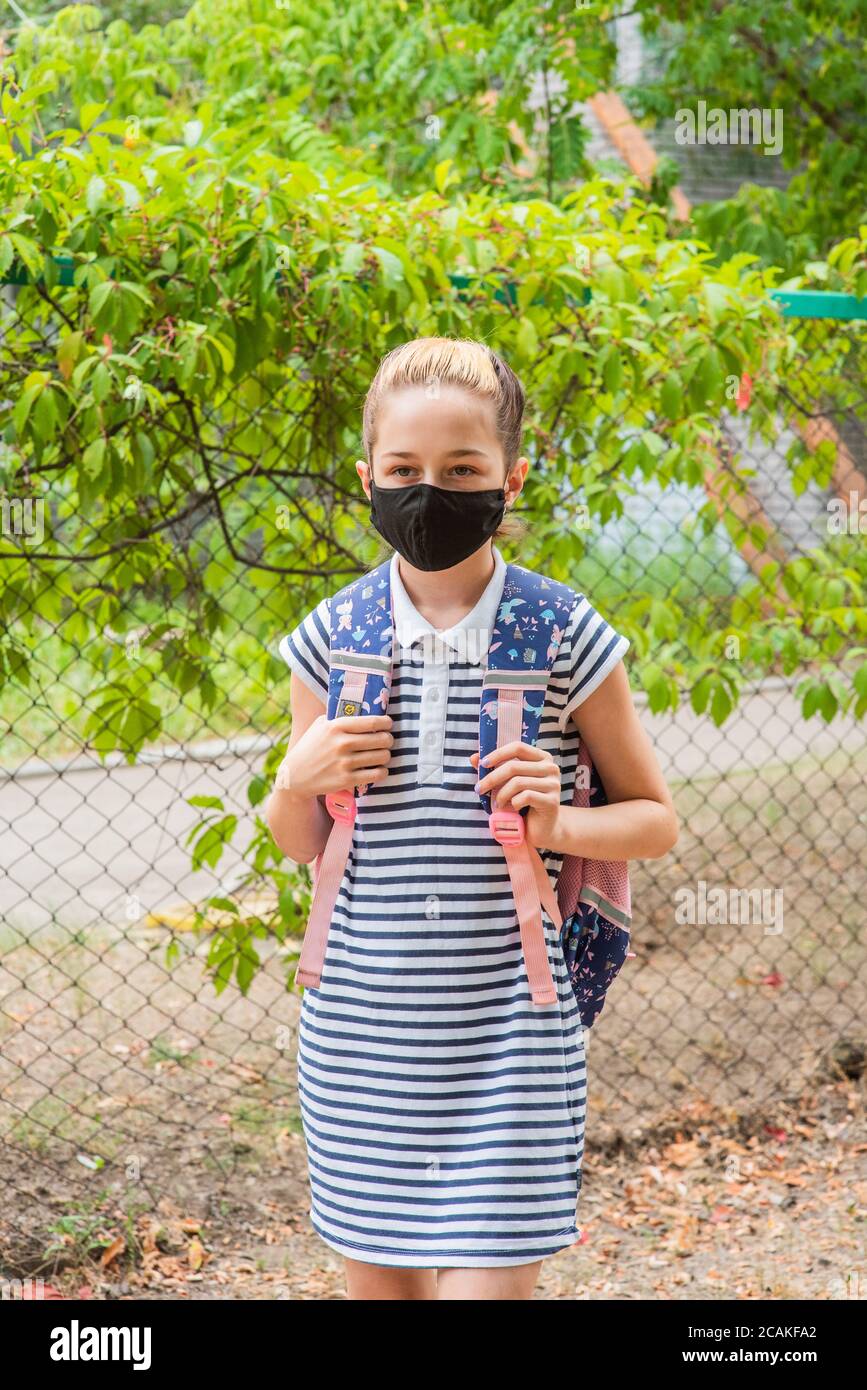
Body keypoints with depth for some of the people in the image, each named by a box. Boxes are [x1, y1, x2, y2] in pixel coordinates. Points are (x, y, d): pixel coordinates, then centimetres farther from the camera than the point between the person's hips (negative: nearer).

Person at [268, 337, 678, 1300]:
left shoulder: (567, 641, -5)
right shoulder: (332, 641, 2)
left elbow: (656, 819, 6)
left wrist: (559, 825, -14)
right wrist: (299, 780, -9)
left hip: (509, 1030, -3)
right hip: (359, 1029, 3)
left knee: (485, 1278, -7)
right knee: (378, 1282, 13)